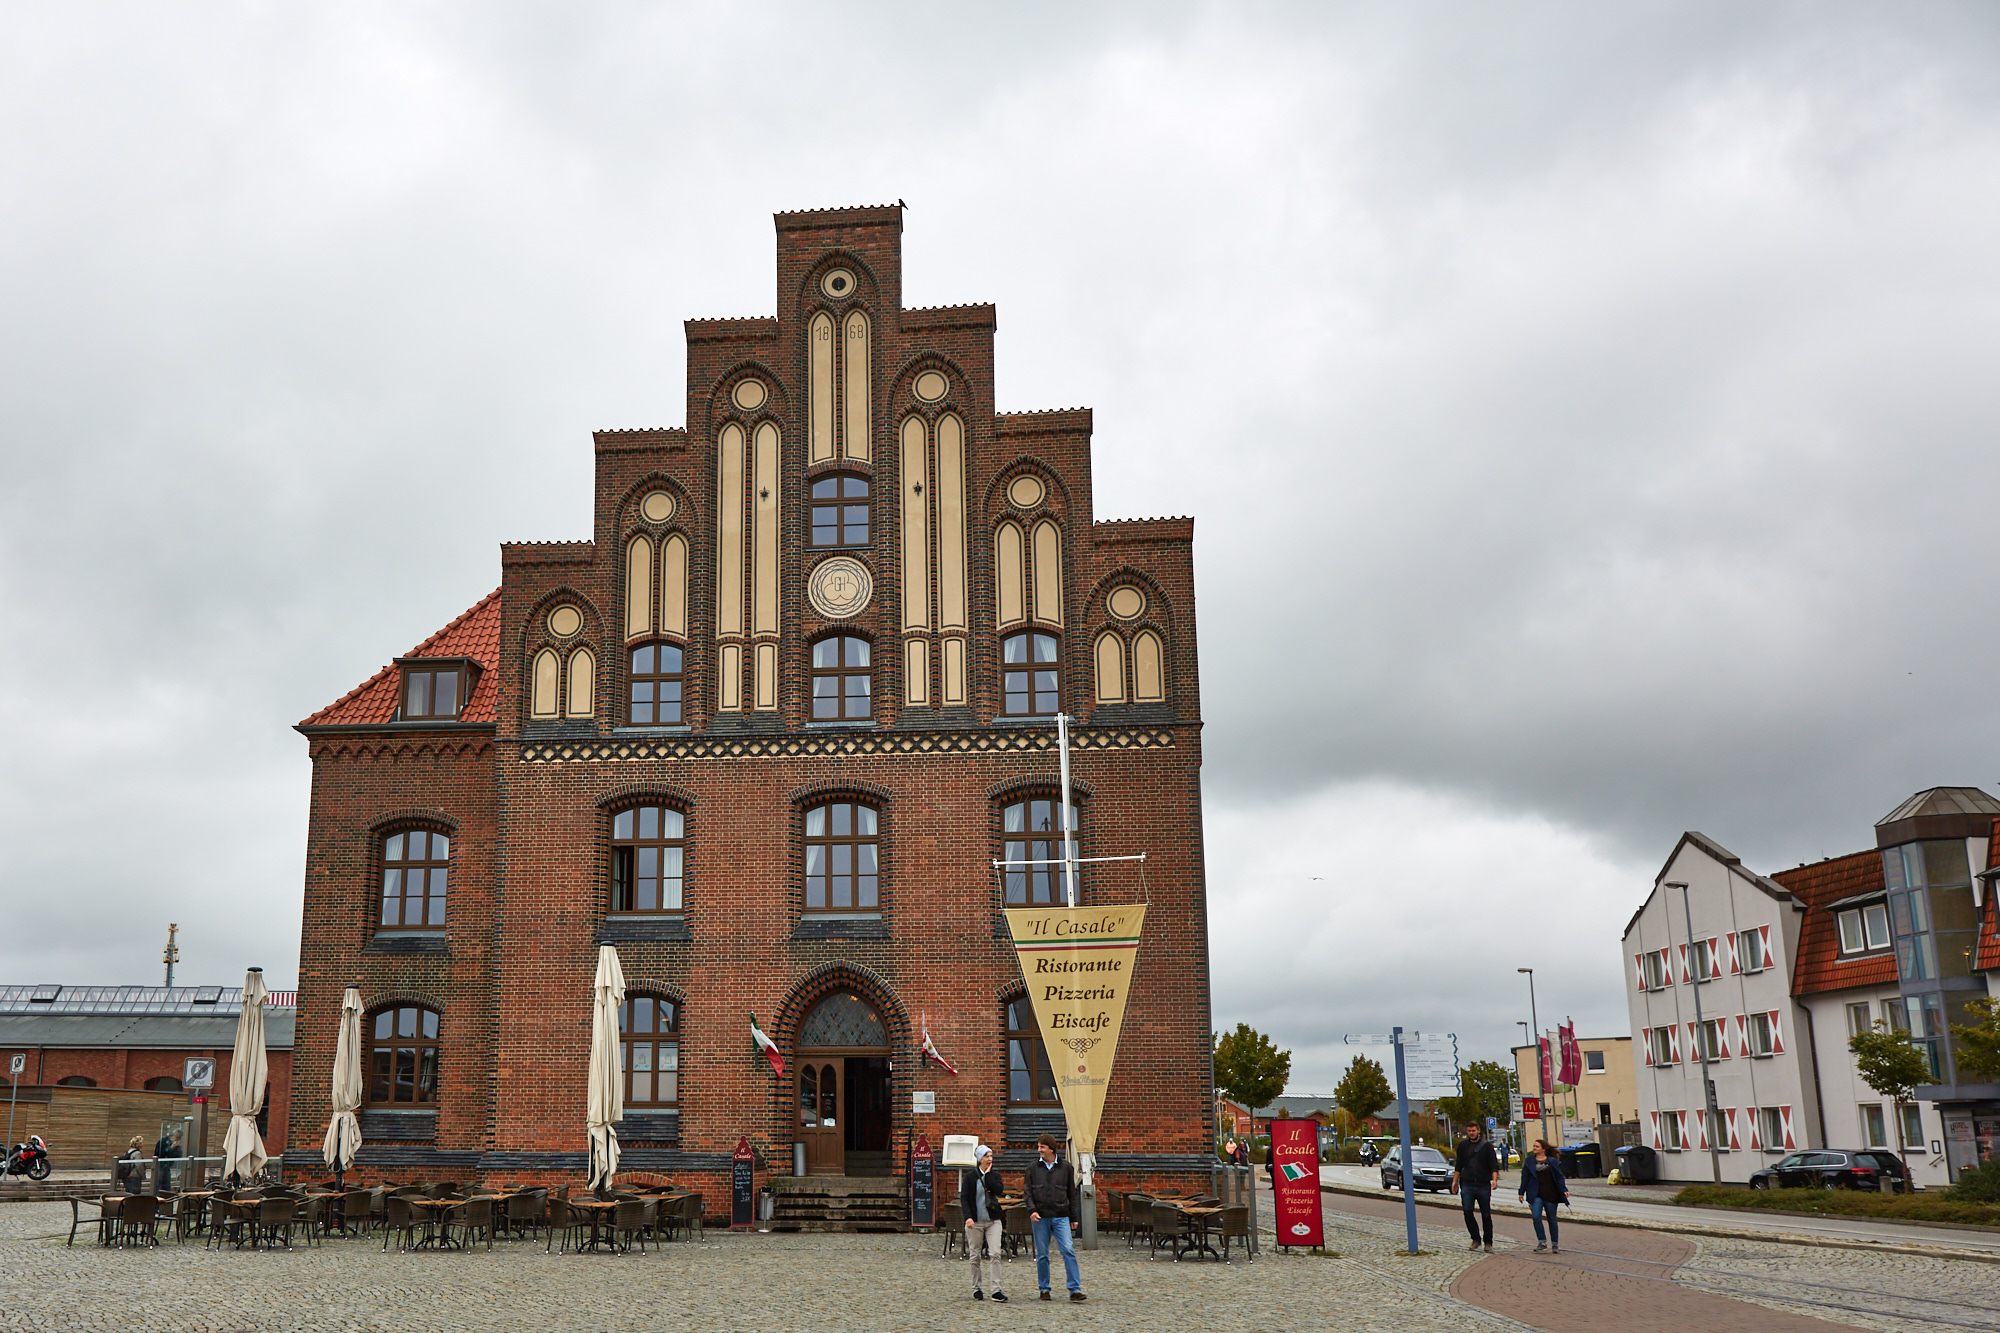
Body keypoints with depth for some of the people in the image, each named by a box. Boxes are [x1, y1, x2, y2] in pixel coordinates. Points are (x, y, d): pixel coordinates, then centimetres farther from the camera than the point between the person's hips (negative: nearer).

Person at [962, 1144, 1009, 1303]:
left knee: (995, 1254, -10)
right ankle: (976, 1289, 17)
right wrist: (968, 1217, -15)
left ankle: (996, 1290, -10)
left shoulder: (995, 1174, 7)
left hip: (993, 1220, 1)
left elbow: (998, 1190, -12)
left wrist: (988, 1174, -9)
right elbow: (964, 1198, -3)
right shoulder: (971, 1177, 1)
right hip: (975, 1221, -1)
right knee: (975, 1256, 4)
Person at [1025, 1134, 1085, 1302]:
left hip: (1061, 1216, -1)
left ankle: (1075, 1289, -10)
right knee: (1042, 1255, 5)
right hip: (1040, 1218, 1)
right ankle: (1044, 1289, 17)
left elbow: (1072, 1193, 11)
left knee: (1069, 1250, -11)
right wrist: (1032, 1210, -12)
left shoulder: (1065, 1167, 6)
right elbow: (1028, 1192, 5)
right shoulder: (1033, 1168, 7)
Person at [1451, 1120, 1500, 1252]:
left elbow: (1494, 1165, -2)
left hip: (1483, 1185, -2)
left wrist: (1494, 1179, -18)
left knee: (1486, 1214, 3)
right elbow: (1458, 1165, 19)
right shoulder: (1463, 1145, 11)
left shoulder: (1487, 1146, 3)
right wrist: (1455, 1180, 15)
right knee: (1467, 1211, -11)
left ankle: (1488, 1243, 13)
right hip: (1467, 1184, 2)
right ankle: (1476, 1239, 3)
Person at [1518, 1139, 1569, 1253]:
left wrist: (1564, 1190, -9)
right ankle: (1542, 1242, -7)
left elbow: (1559, 1177, 3)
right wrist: (1522, 1192, 11)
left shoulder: (1552, 1162, 2)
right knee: (1536, 1217, -16)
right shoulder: (1529, 1161, 8)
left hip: (1550, 1195, -1)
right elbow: (1525, 1178, 12)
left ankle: (1555, 1244, 17)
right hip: (1535, 1195, 1)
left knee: (1552, 1219, 6)